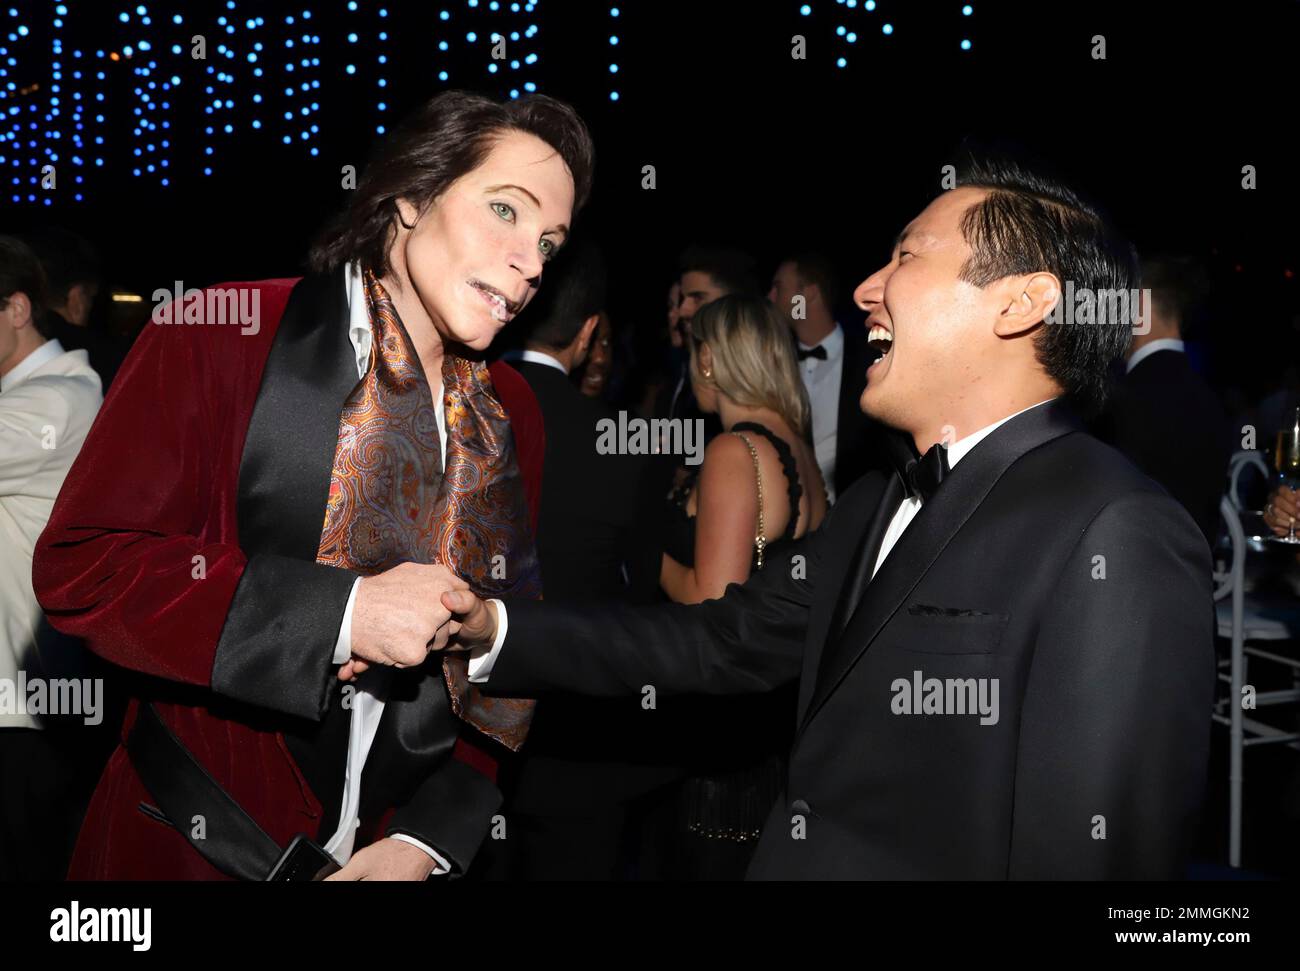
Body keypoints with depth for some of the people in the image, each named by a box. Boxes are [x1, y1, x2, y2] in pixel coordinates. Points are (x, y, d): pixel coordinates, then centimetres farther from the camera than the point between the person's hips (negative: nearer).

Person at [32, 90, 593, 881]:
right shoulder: (224, 335, -11)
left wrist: (430, 840, -5)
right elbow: (81, 566, -16)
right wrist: (341, 614, -23)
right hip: (193, 846, -4)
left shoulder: (512, 415, 4)